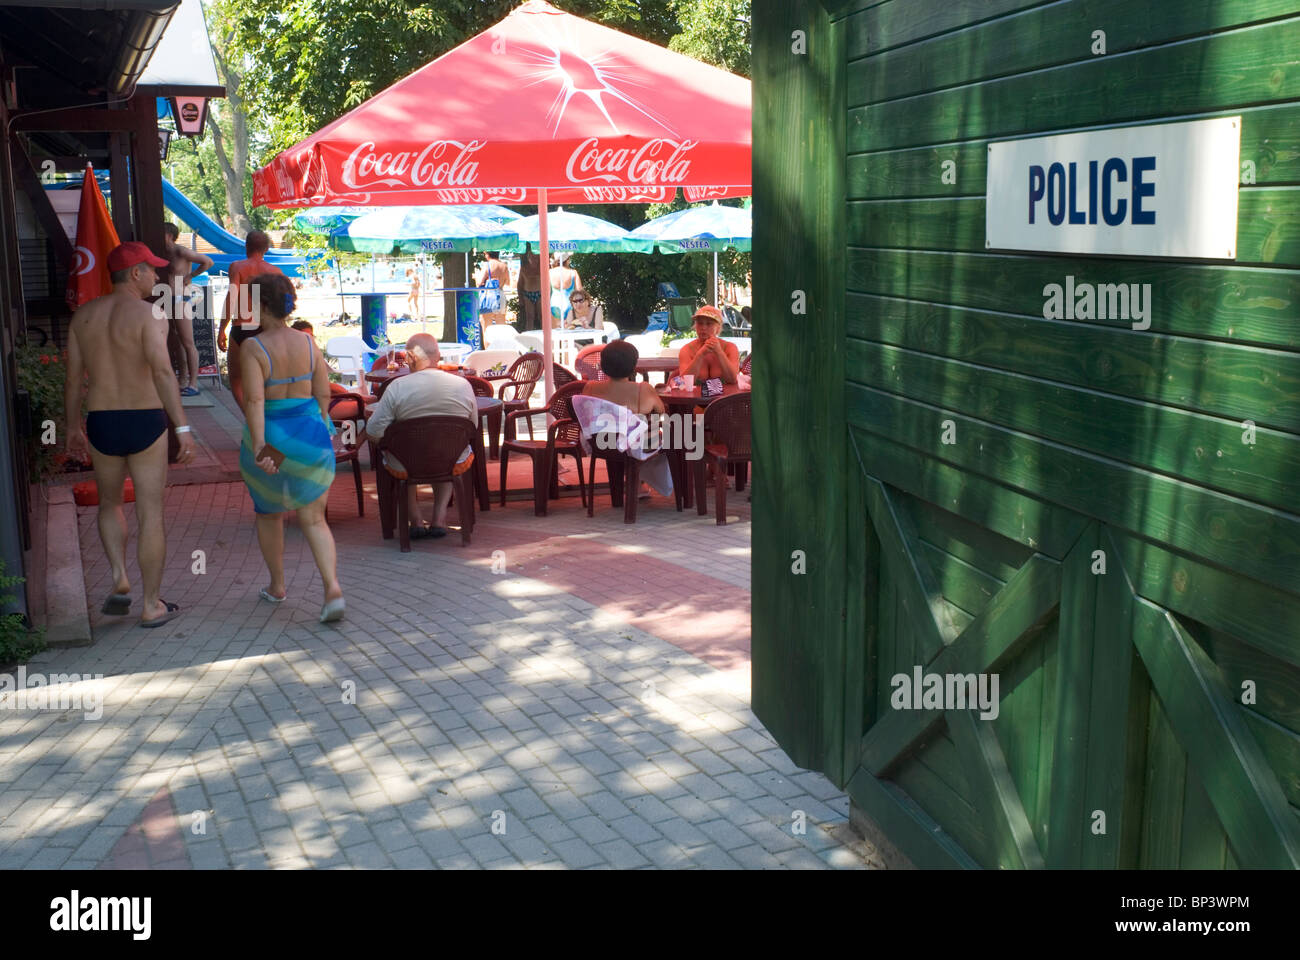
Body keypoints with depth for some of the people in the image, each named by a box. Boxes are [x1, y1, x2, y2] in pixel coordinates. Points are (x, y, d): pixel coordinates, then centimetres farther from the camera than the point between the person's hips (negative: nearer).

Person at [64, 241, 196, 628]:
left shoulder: (84, 315, 6)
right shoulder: (148, 315, -10)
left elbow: (73, 378, 10)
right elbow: (162, 372, -23)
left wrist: (73, 428, 21)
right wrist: (183, 428, -25)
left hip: (101, 423, 4)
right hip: (145, 422, -4)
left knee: (110, 503, 26)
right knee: (150, 514, 5)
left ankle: (119, 578, 10)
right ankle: (152, 606, 12)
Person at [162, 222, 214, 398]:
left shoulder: (181, 252, -9)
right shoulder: (165, 253, 14)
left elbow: (208, 262, -12)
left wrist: (190, 276, -8)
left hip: (181, 299, -9)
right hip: (169, 300, 9)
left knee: (188, 343, -6)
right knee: (178, 343, 11)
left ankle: (193, 384, -5)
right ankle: (183, 382, 16)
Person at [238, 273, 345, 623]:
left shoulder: (254, 347, -13)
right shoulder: (308, 343, 0)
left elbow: (254, 400, -23)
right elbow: (323, 394, 4)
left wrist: (258, 445, -28)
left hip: (270, 437, -3)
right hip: (310, 433, 3)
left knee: (268, 513, 20)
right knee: (313, 518, 6)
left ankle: (277, 587, 33)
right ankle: (333, 588, -13)